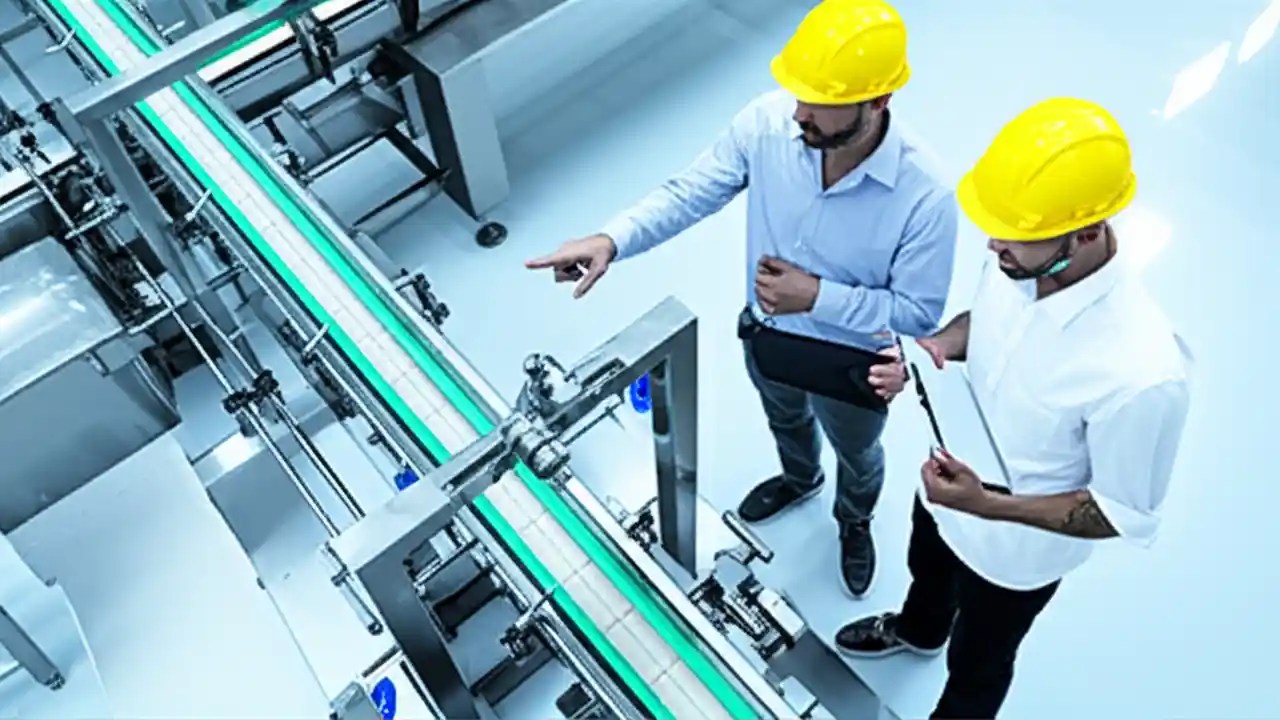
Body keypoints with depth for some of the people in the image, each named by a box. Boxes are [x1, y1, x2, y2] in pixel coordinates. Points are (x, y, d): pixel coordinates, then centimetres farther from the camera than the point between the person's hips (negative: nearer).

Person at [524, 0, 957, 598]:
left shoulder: (925, 198, -36)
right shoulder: (767, 122, -27)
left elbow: (920, 312, -23)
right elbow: (691, 192, -17)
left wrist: (817, 296, -32)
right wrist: (612, 240, -32)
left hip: (849, 365, -3)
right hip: (766, 333, 4)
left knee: (856, 456, 29)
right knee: (785, 420, 36)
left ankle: (854, 523, 65)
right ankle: (799, 479, 73)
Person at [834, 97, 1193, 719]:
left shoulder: (1142, 374, -41)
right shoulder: (1019, 261, -23)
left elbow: (1128, 515, -25)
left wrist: (989, 505, -35)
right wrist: (940, 346, -20)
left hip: (1015, 548, -5)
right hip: (949, 483, 6)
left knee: (976, 664, 26)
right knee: (927, 570, 37)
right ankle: (917, 630, 72)